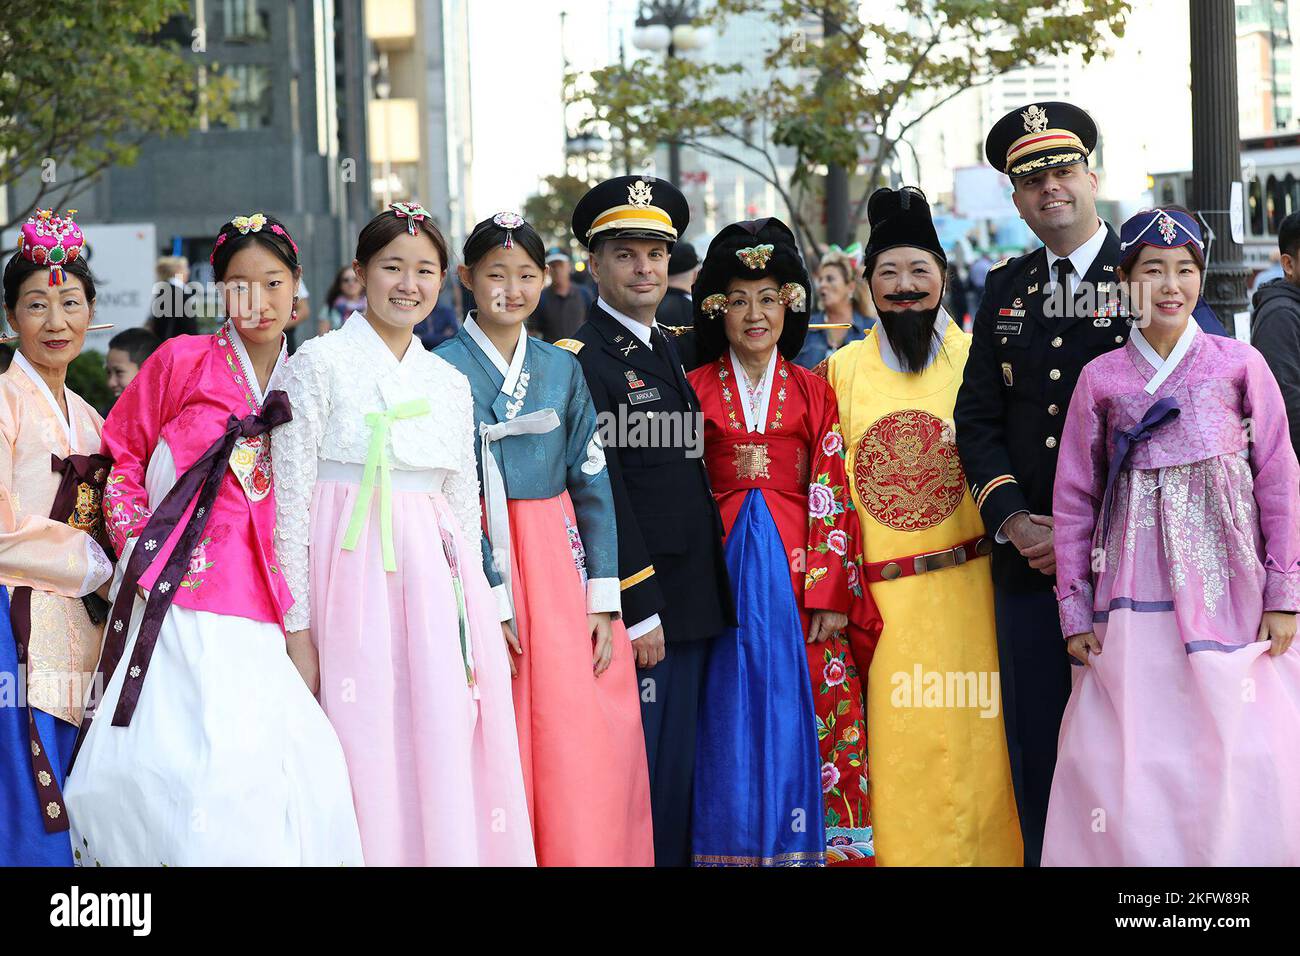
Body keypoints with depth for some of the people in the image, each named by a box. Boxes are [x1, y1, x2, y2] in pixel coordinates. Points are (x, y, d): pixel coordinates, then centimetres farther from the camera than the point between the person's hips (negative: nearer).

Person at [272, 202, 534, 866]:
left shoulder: (450, 383, 14)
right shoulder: (320, 363, -2)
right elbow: (290, 503, -5)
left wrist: (476, 621, 12)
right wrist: (297, 627, -10)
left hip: (438, 585, 5)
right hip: (354, 582, -5)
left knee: (447, 763, 0)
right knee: (369, 763, -6)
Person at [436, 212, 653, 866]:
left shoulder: (561, 368, 10)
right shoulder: (443, 370, -3)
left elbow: (592, 482, 7)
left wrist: (604, 601, -2)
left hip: (562, 563, 4)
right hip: (478, 560, -4)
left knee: (582, 747, -1)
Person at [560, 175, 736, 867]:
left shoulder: (667, 352, 16)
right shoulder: (581, 361, -10)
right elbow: (602, 492, -15)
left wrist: (707, 596, 14)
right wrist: (639, 610, -17)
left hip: (690, 601, 8)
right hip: (633, 607, -8)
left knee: (677, 774, 11)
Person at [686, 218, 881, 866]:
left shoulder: (812, 393, 7)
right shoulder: (697, 388, 6)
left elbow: (831, 496, 1)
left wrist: (830, 592, -8)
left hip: (800, 565, 0)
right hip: (726, 565, 0)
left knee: (801, 711, -1)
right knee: (732, 715, 0)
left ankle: (807, 847, 6)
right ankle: (735, 849, 7)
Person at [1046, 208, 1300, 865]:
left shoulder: (1240, 366, 3)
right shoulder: (1101, 379, 5)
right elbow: (1073, 499, 8)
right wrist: (1076, 612, 4)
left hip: (1231, 591, 0)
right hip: (1137, 602, 0)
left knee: (1246, 756, -4)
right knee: (1128, 759, -4)